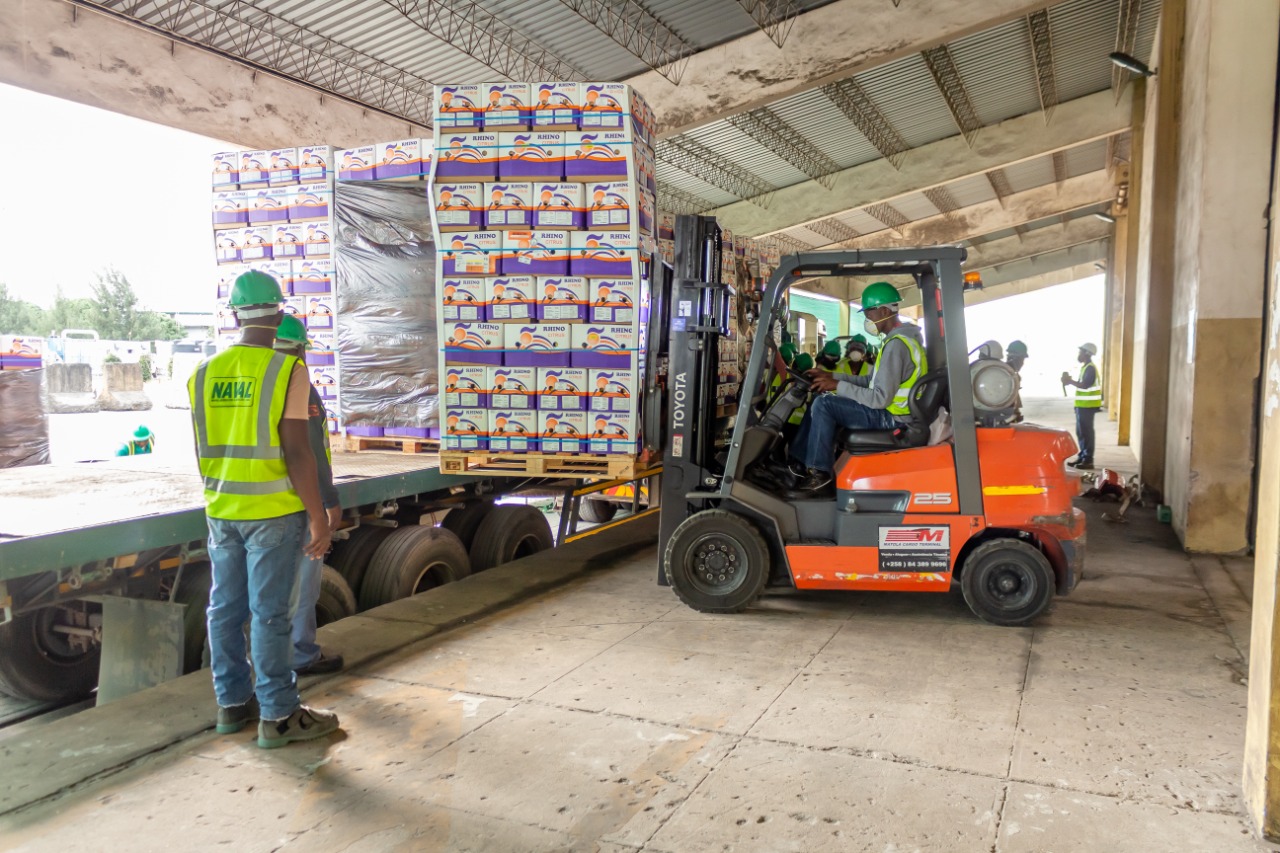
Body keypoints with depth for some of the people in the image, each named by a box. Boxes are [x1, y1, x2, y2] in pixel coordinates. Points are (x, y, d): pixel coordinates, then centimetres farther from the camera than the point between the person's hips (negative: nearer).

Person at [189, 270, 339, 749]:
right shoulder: (287, 370, -13)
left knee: (226, 608, 14)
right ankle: (278, 716, 9)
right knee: (270, 613, 0)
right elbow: (297, 451, -16)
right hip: (274, 511, -6)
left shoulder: (204, 374, 6)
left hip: (221, 511, 6)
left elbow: (203, 450, 12)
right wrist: (318, 516, -11)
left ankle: (233, 703, 26)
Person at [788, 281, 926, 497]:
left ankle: (820, 476, -12)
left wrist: (838, 386, -18)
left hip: (891, 418, -11)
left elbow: (880, 398, -26)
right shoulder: (902, 337, 13)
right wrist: (833, 376, 9)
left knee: (823, 405, -18)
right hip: (891, 411, 11)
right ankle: (797, 463, 10)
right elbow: (871, 381, 17)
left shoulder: (896, 344, -22)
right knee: (820, 403, 10)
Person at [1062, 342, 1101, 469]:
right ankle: (1082, 456, 21)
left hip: (1087, 405, -10)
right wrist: (1070, 381, 6)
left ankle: (1088, 460, -6)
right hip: (1083, 404, 10)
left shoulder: (1090, 368, -15)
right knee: (1081, 431, 14)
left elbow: (1085, 385, -23)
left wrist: (1070, 381, -18)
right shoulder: (1086, 367, 17)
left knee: (1086, 431, -8)